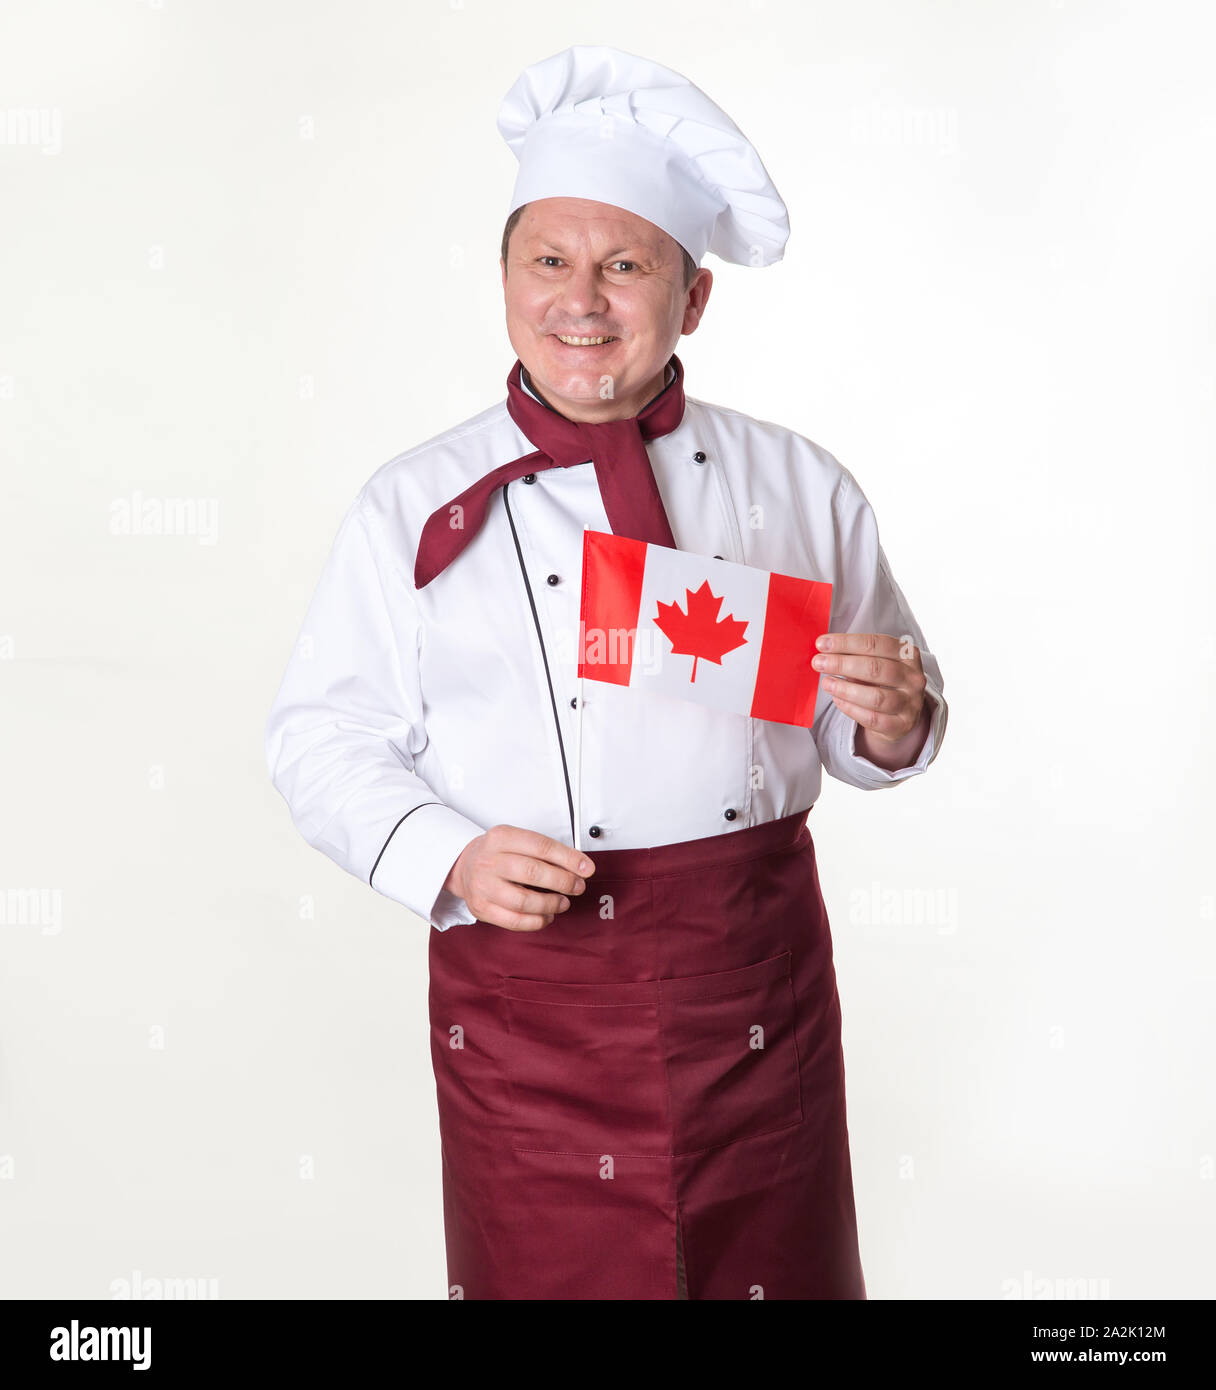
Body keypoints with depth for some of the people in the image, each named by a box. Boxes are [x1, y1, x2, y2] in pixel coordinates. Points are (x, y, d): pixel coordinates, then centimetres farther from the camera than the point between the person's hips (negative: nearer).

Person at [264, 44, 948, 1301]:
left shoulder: (797, 485, 4)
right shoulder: (414, 506, -1)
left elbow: (862, 734, 9)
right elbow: (324, 735, -1)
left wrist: (891, 717, -13)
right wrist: (449, 859, -16)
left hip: (755, 968, 2)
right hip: (526, 976, -1)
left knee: (777, 1267, 14)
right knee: (546, 1269, 11)